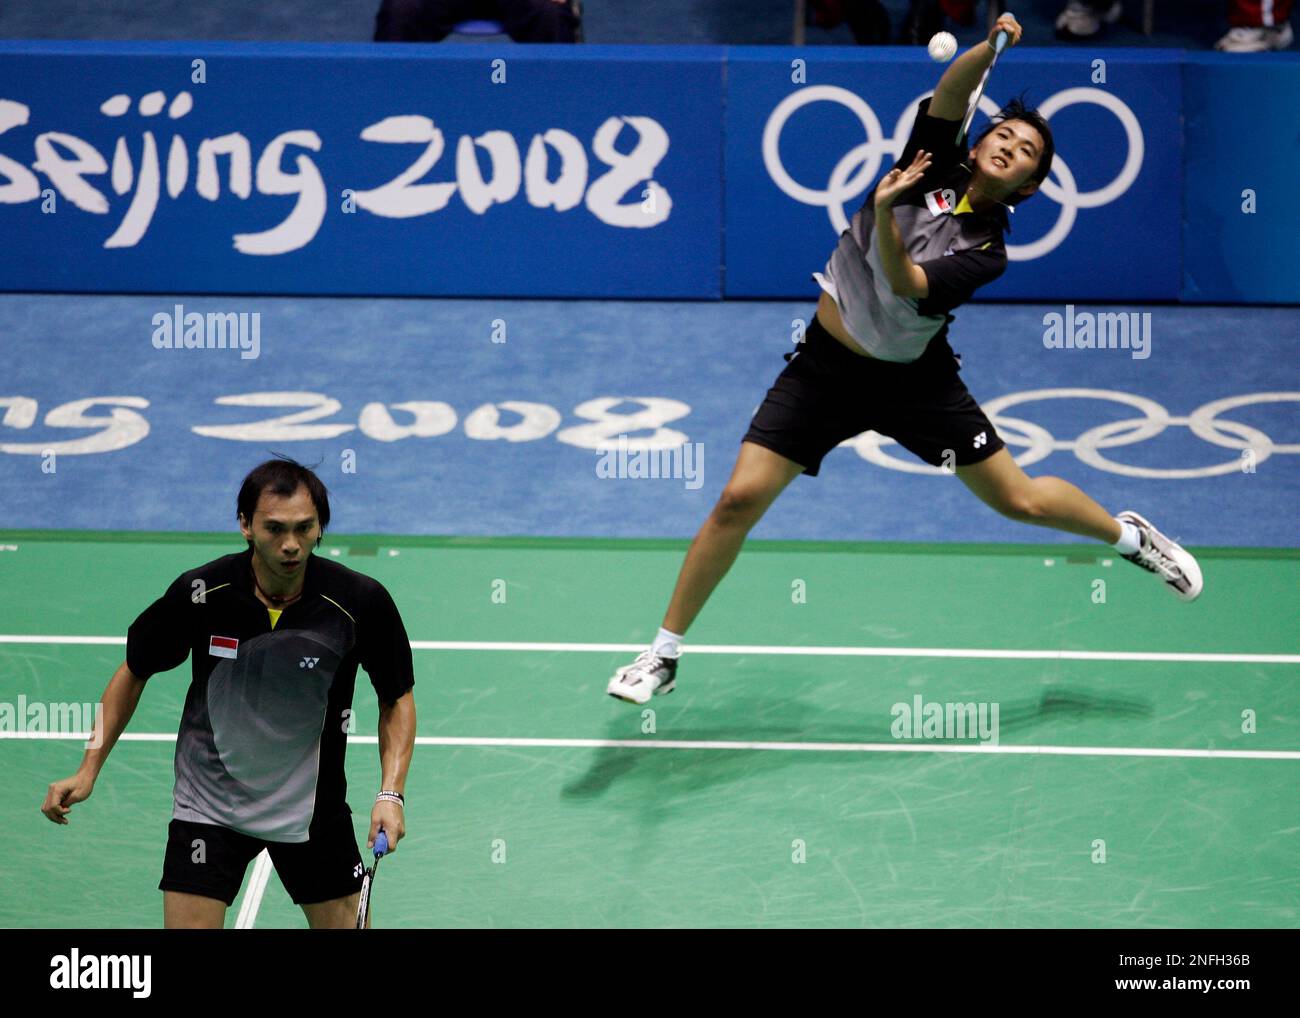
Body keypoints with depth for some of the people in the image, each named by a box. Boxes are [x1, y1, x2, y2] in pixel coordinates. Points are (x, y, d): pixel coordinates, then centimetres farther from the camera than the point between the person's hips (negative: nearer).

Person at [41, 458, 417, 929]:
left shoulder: (360, 601, -16)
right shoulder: (199, 593, -16)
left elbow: (398, 697, -1)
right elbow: (133, 673, 2)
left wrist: (390, 793, -14)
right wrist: (88, 771, -4)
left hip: (314, 809, 1)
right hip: (209, 804, -1)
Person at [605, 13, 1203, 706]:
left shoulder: (986, 251, -12)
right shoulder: (933, 170, -8)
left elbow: (907, 284, -27)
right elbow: (951, 88, -22)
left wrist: (884, 212, -42)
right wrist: (990, 48, -41)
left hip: (914, 381, 0)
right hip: (825, 368, 0)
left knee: (1019, 498, 2)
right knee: (739, 499, -12)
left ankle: (1127, 534, 35)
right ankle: (664, 654, 1)